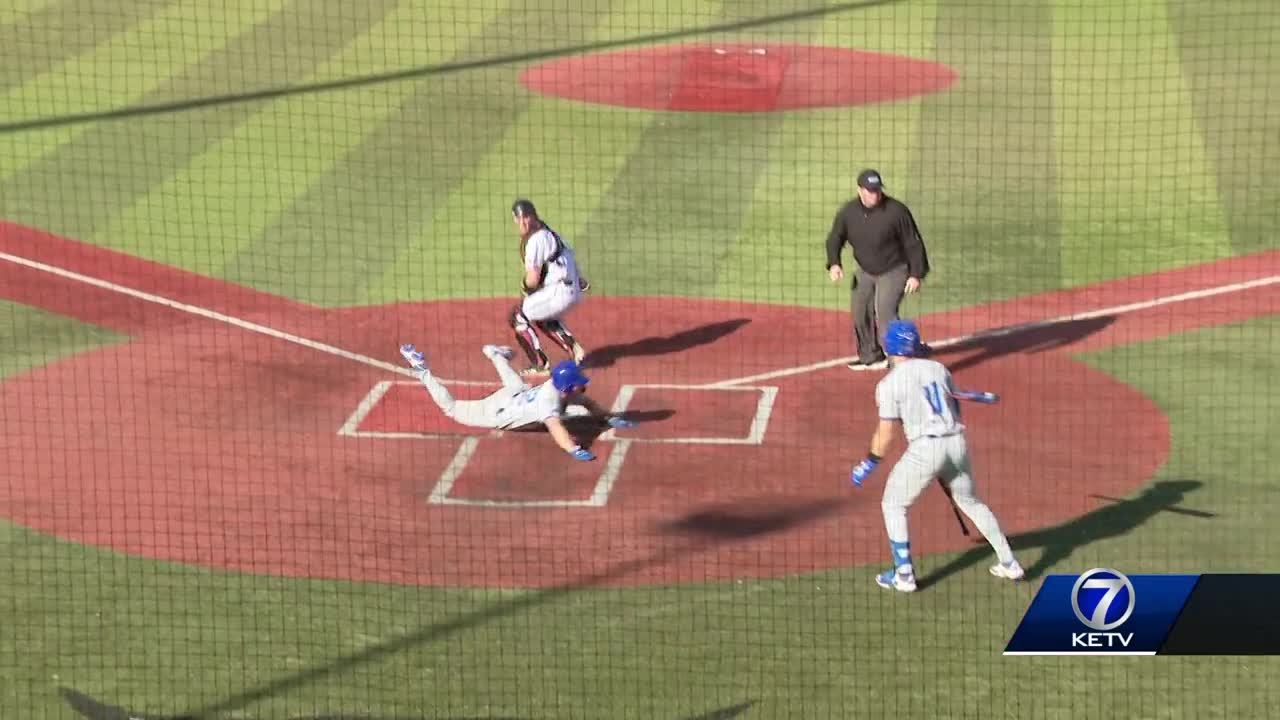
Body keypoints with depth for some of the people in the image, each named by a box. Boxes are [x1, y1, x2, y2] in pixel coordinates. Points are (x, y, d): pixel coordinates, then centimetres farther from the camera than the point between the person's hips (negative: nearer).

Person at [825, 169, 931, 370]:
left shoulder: (896, 210, -22)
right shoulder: (848, 211, -10)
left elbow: (913, 243, -15)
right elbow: (835, 238, 0)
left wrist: (916, 274, -17)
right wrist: (834, 263, -18)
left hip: (894, 271, -6)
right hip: (865, 271, 6)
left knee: (885, 312, -21)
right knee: (860, 314, 14)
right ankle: (871, 357, 34)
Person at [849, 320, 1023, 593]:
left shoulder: (889, 383, -5)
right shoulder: (938, 368, 10)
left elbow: (886, 433, -6)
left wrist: (869, 464, 4)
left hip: (925, 448, -5)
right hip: (957, 443, 5)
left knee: (893, 506, 13)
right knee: (970, 501, 25)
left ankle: (904, 575, 7)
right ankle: (1009, 562, 24)